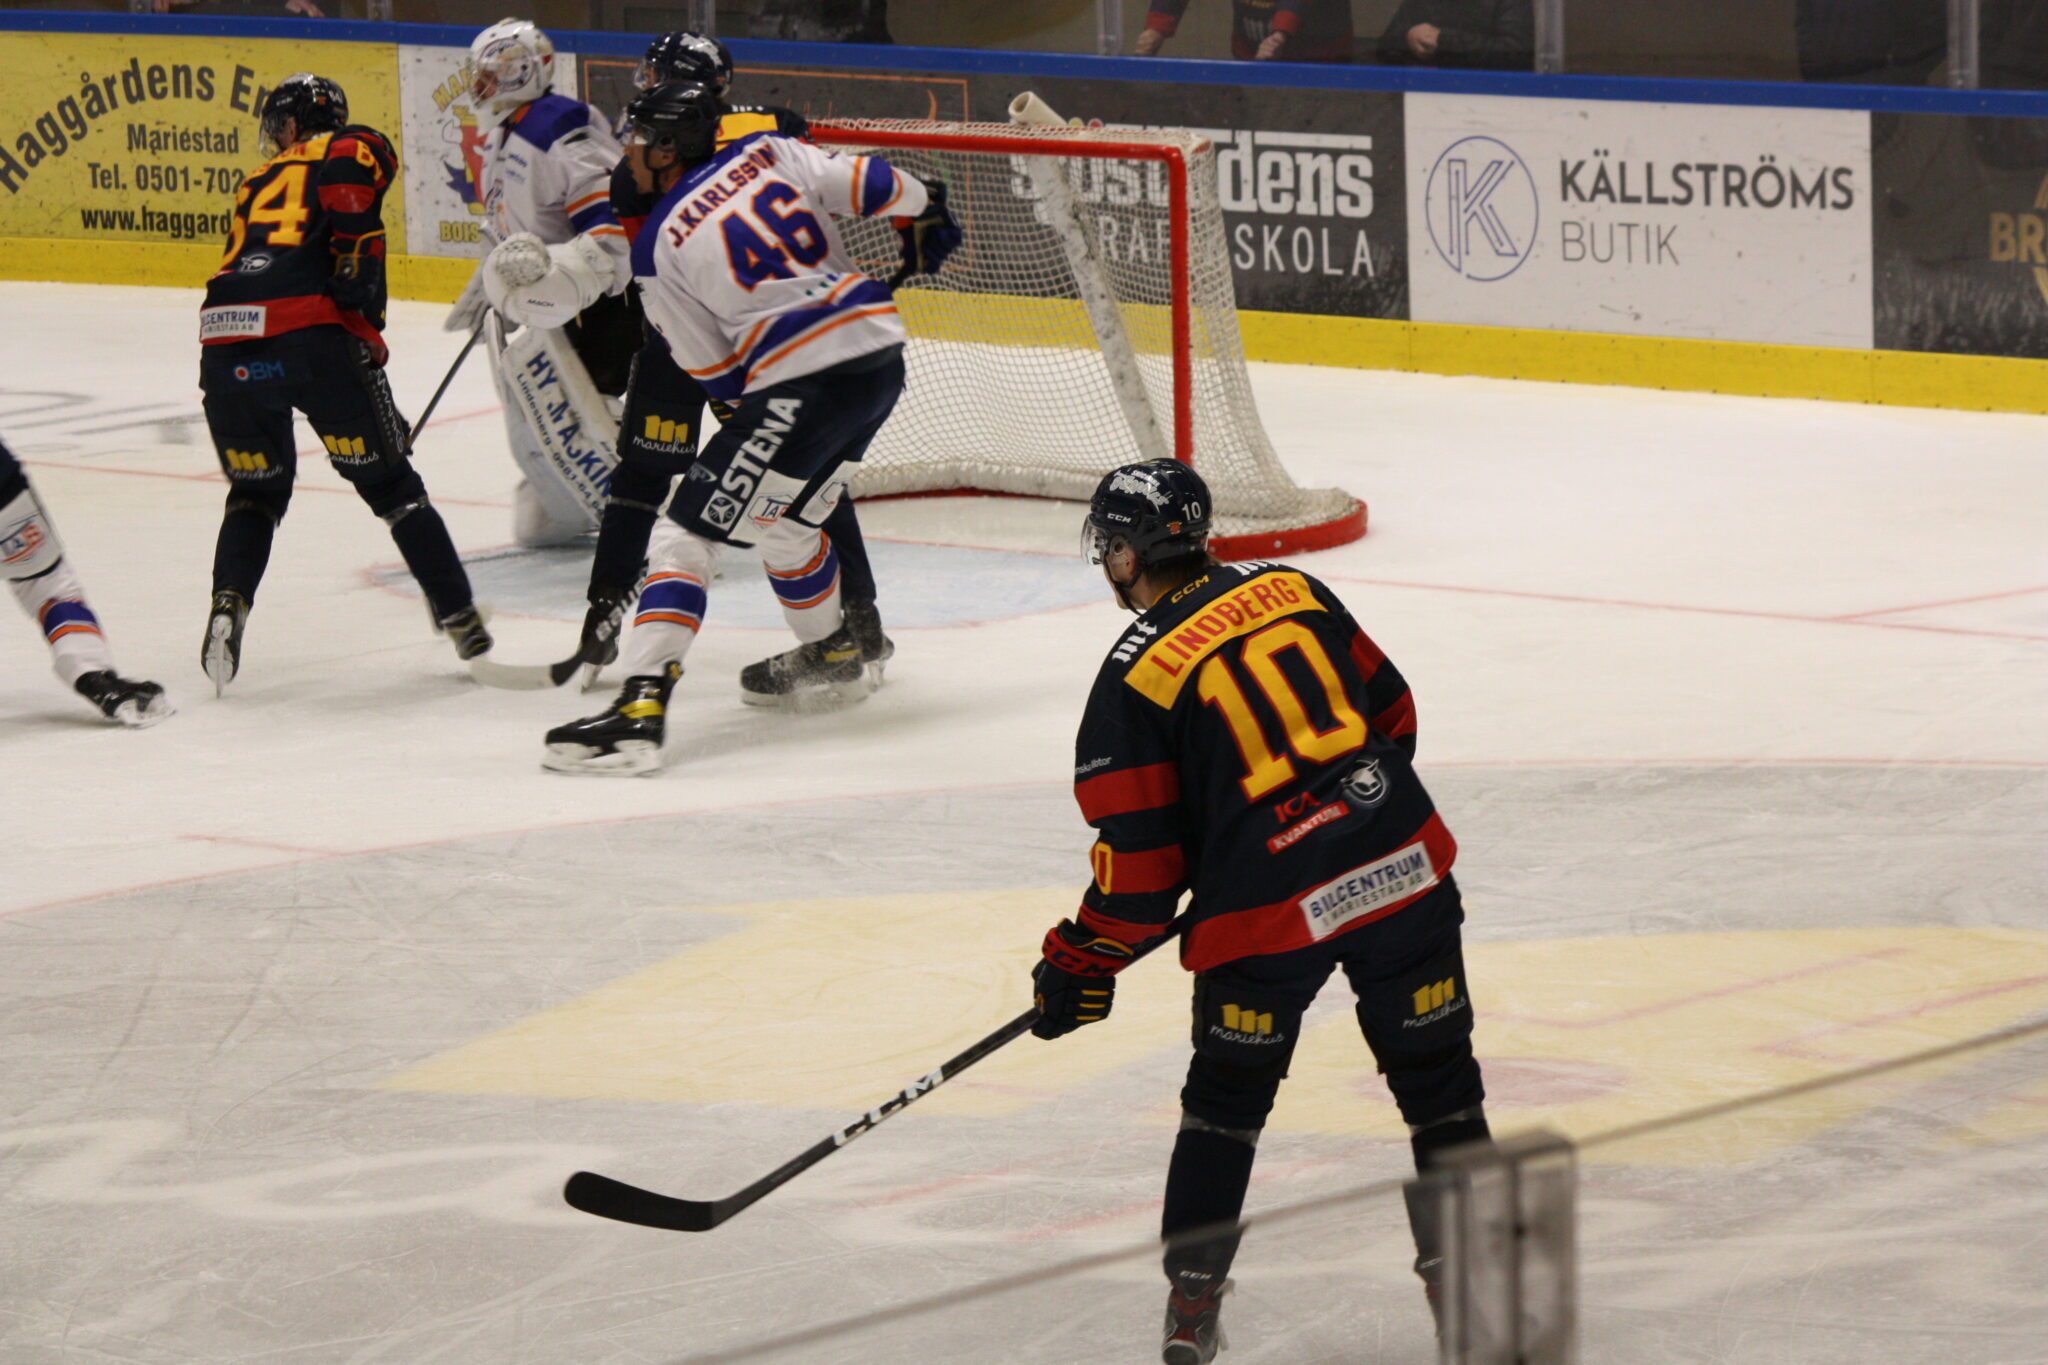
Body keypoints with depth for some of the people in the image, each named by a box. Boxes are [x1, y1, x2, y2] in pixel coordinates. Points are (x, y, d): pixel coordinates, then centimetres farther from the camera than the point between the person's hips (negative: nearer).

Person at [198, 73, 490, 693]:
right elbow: (351, 166, -8)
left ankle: (228, 606, 1)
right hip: (312, 334, -4)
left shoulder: (256, 186, 35)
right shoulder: (358, 148, 18)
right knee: (390, 483, 12)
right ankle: (461, 621, 14)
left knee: (255, 490, 24)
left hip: (225, 347, 4)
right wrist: (359, 251, -6)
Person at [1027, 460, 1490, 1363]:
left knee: (1226, 1098, 13)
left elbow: (1140, 859, -4)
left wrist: (1083, 961, 10)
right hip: (1399, 865, 3)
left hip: (1270, 907, -3)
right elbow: (1391, 712, 18)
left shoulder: (1136, 678, -3)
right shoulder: (1292, 592, 10)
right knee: (1437, 1073, 12)